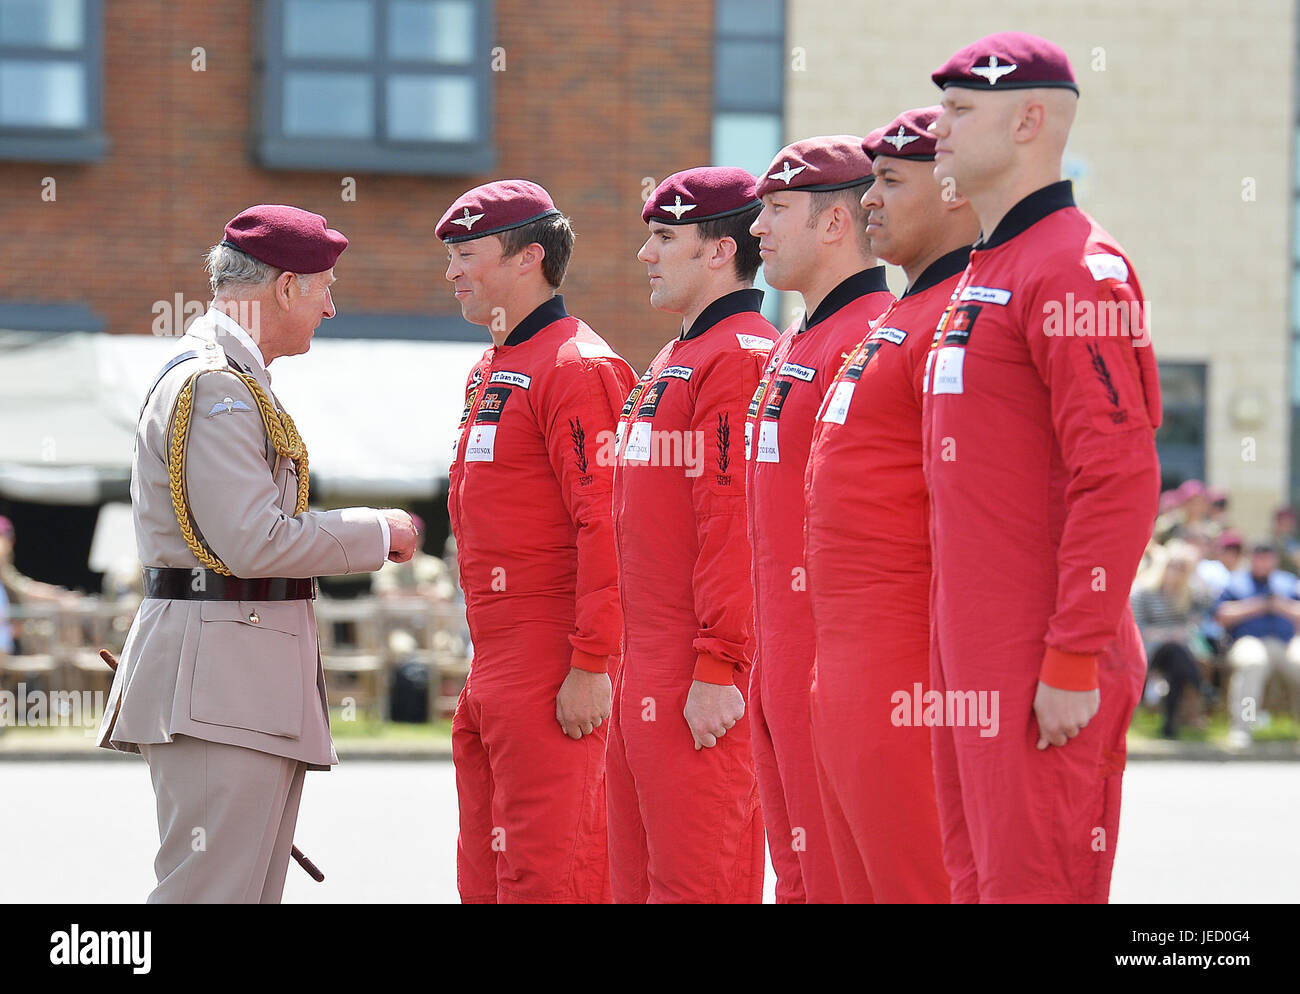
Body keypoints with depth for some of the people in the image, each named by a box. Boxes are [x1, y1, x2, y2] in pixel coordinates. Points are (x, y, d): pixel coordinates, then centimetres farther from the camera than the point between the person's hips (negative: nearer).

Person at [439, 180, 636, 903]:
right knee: (486, 874, 12)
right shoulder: (489, 372, 19)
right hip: (492, 668, 10)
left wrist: (591, 665, -23)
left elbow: (603, 525, -19)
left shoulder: (578, 367, -12)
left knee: (544, 871, -9)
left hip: (549, 669, -10)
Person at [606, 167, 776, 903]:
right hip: (646, 676, 10)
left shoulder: (739, 358, -13)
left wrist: (718, 669, -24)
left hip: (702, 681, -10)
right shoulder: (674, 363, 19)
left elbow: (739, 524, -20)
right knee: (640, 878, 13)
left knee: (697, 883, -7)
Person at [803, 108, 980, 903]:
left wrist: (948, 681, -22)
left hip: (904, 676, -11)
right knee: (863, 885, 11)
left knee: (915, 884, -8)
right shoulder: (898, 322, 20)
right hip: (849, 676, 11)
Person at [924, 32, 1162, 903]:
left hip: (1041, 668, -10)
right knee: (978, 878, 11)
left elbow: (1119, 481, -19)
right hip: (970, 658, 10)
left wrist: (1074, 662, -22)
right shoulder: (981, 276, 18)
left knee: (1034, 884, -7)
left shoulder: (1078, 269, -12)